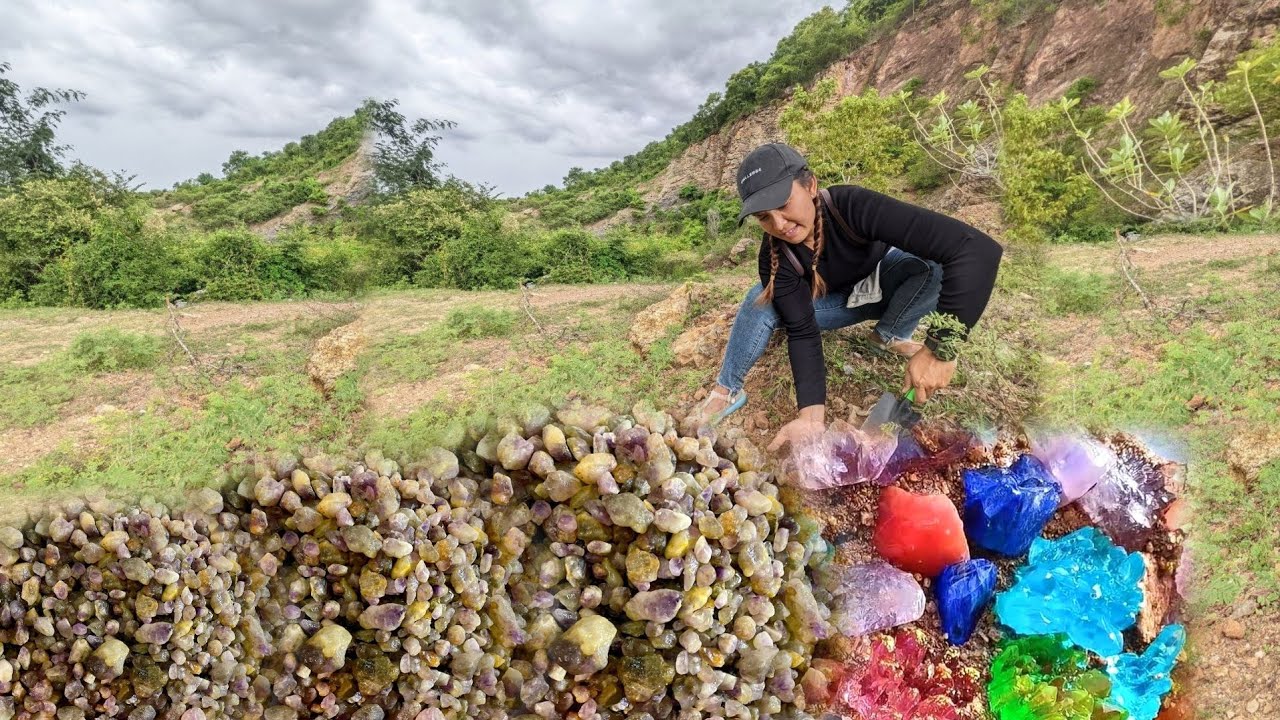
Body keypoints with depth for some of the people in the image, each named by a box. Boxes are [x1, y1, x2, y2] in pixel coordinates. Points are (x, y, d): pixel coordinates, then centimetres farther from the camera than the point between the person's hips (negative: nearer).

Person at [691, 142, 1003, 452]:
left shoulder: (853, 206, -40)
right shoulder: (775, 256, -29)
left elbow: (978, 248, -47)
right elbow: (802, 331, -28)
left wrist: (941, 346, -53)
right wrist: (812, 415, -43)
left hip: (883, 283, -1)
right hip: (832, 300, 1)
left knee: (937, 267, -34)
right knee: (762, 301, -28)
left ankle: (891, 334, -3)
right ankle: (727, 392, -7)